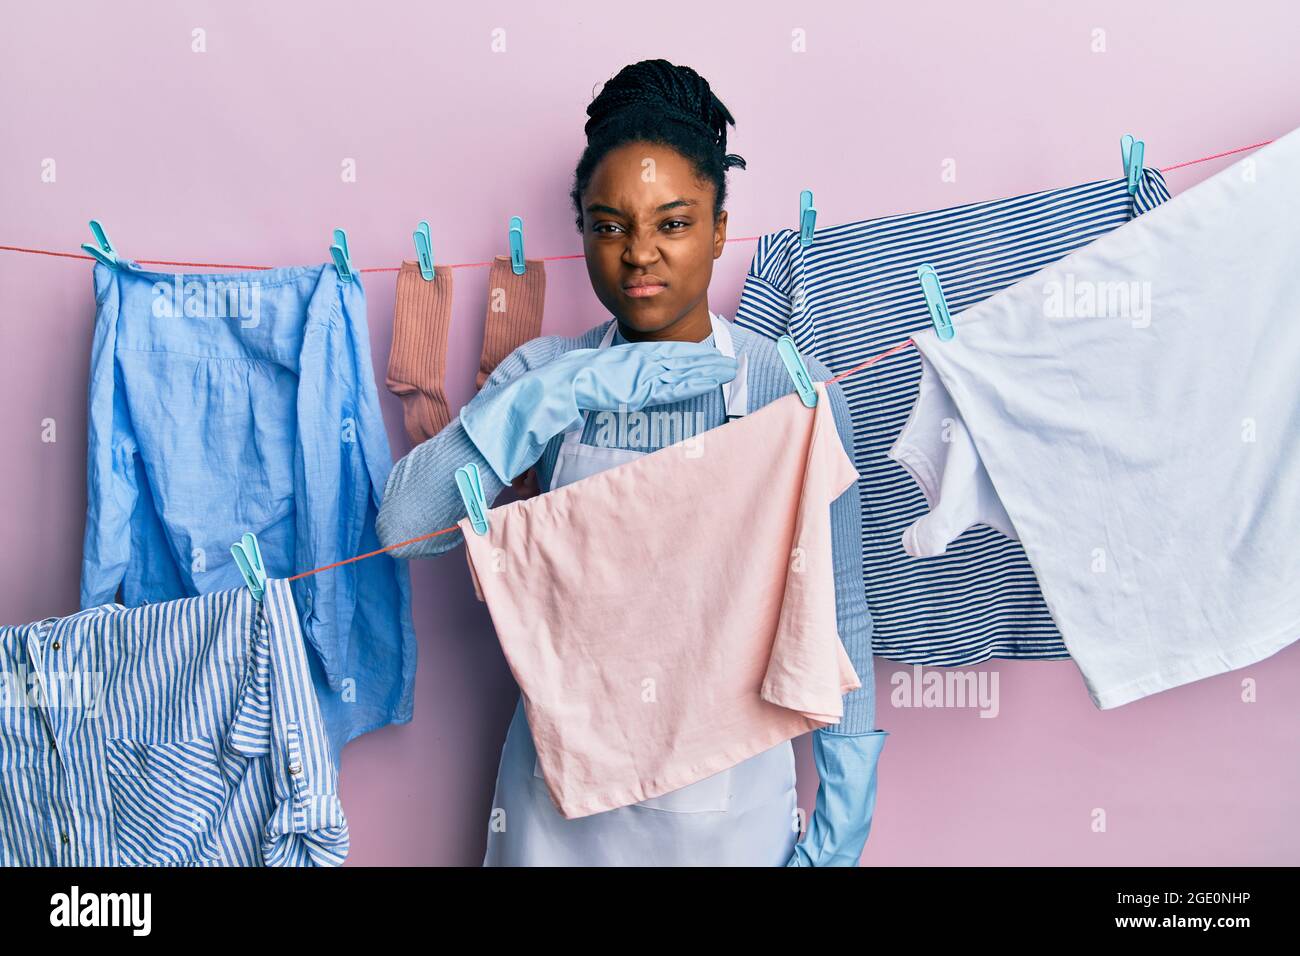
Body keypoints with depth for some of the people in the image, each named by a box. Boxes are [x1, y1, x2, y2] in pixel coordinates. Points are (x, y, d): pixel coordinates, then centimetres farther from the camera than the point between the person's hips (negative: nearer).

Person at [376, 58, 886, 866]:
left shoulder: (794, 391, -10)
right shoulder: (545, 374, -4)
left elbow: (840, 613, -4)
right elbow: (405, 524, -17)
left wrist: (846, 810, -5)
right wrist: (568, 387, -23)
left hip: (726, 795, -1)